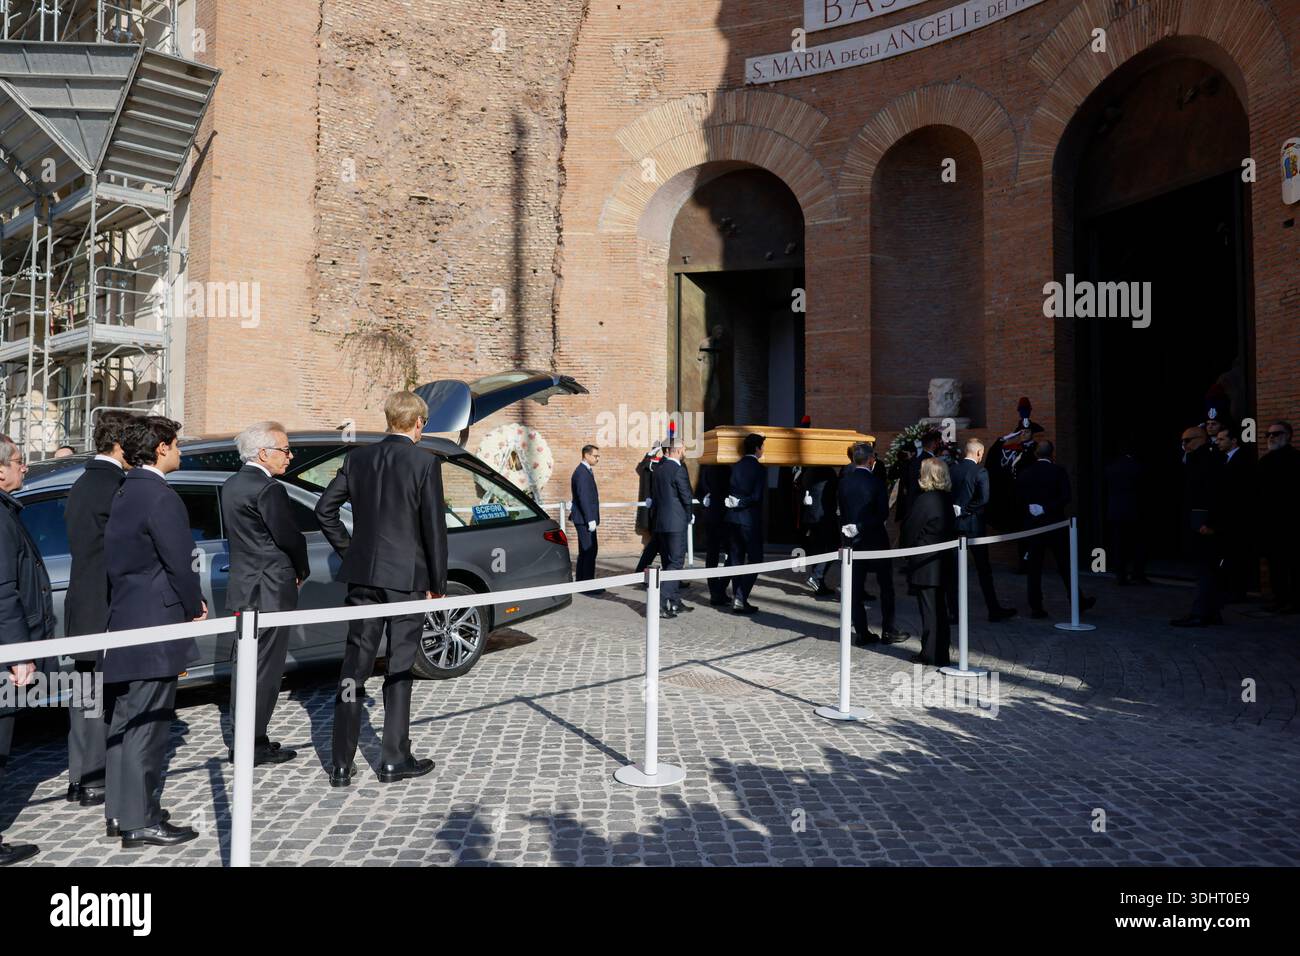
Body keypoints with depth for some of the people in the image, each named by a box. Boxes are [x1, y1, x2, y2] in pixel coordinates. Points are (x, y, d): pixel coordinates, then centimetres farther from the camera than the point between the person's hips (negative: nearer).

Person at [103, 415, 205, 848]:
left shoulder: (125, 493, 12)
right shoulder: (160, 496, -17)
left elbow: (125, 560, 15)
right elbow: (179, 563, -18)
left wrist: (188, 601, 12)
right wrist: (195, 607, -2)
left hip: (123, 623, 10)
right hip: (154, 627, -10)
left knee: (124, 721, 16)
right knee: (146, 725, -2)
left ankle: (120, 810, 27)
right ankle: (140, 821, 6)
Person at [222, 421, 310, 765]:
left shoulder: (231, 485, 11)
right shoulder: (268, 489, -18)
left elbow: (237, 535, 14)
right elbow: (290, 538, -17)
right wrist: (301, 570, 2)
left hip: (242, 587, 9)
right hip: (270, 591, -9)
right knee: (266, 667, 0)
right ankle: (253, 744, 8)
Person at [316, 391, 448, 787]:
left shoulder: (358, 458, 6)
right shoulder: (425, 462, -9)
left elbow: (325, 508, 8)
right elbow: (434, 526, -8)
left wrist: (347, 550, 15)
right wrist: (438, 582, 0)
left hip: (362, 576, 4)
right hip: (407, 576, -4)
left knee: (354, 666, 9)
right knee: (399, 669, 6)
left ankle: (342, 764, 14)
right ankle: (395, 760, 15)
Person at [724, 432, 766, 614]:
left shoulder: (735, 466, 6)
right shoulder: (759, 469, -11)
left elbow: (729, 490, 5)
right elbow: (756, 496, -16)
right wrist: (739, 503, -6)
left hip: (733, 518, 6)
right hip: (751, 519, -6)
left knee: (737, 557, 15)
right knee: (754, 559, 0)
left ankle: (736, 597, 20)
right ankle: (740, 599, -8)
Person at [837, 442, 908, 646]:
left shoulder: (843, 482, 0)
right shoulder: (876, 481, -12)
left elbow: (841, 511, 4)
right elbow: (883, 513, -13)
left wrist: (855, 527, 11)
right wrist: (862, 527, -3)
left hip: (853, 539, 4)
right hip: (875, 539, -4)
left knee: (856, 588, 7)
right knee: (886, 586, 9)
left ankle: (862, 632, 10)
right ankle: (888, 631, 12)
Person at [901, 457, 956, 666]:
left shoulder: (924, 500, -18)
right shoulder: (947, 498, 5)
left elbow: (910, 531, -14)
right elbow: (952, 528, 11)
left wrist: (907, 549, 2)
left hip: (925, 565, -7)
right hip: (944, 562, 8)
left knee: (929, 609, 1)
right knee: (940, 608, 15)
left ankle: (931, 654, 8)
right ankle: (941, 653, 24)